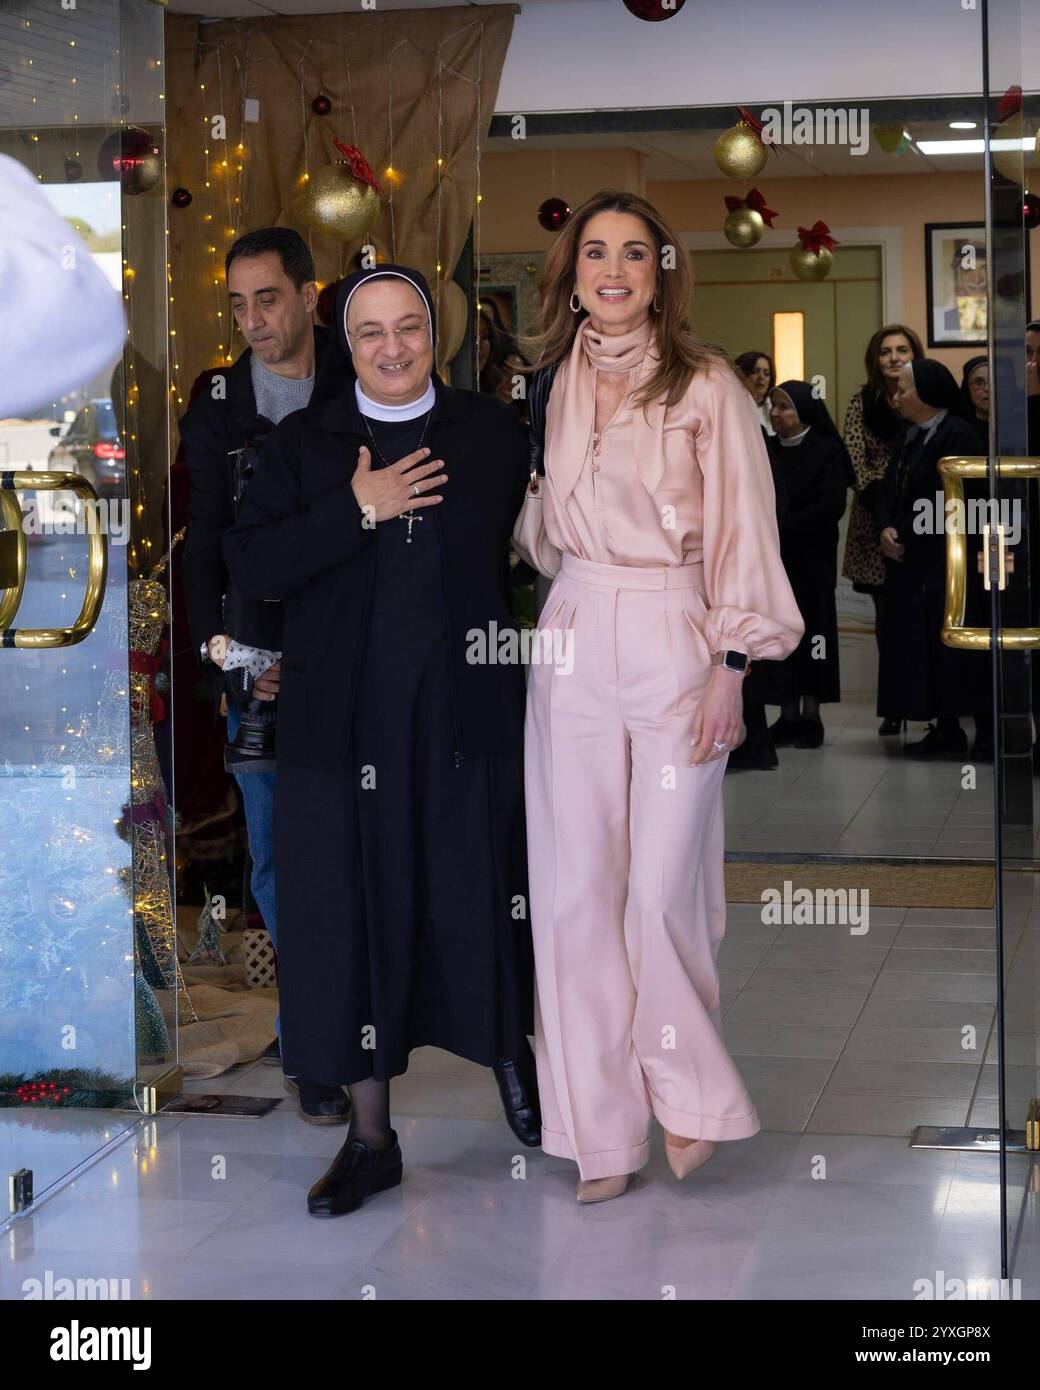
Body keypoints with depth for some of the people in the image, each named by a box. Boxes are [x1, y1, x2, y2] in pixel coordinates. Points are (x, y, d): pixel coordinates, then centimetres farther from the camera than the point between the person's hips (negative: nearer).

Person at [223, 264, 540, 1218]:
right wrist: (357, 511, -13)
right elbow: (250, 564, -4)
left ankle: (510, 1051, 35)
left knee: (478, 896, 5)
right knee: (354, 913, 3)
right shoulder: (304, 444, 5)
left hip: (466, 717, 0)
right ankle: (371, 1136, 14)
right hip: (345, 725, 0)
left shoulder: (494, 433, 6)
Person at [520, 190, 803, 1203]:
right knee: (574, 885, 3)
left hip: (674, 641, -4)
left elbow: (742, 534, -5)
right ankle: (602, 1129, 13)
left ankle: (687, 1094, 19)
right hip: (572, 640, 4)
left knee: (662, 890, -5)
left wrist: (731, 670, -10)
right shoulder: (557, 382, 9)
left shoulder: (706, 386, -4)